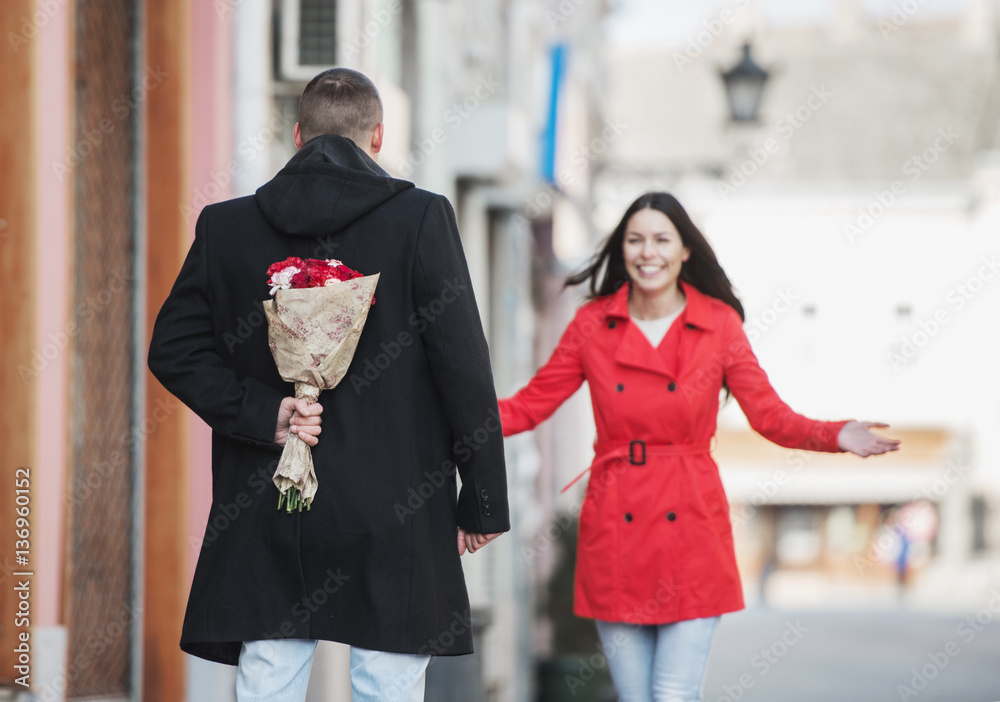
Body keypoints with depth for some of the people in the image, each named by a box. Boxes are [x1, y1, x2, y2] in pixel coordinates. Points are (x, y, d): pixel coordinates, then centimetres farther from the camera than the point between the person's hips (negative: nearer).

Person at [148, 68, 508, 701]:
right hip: (393, 511, -2)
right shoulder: (422, 217, -4)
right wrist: (483, 501, 1)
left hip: (266, 524, 3)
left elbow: (174, 348, 3)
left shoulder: (226, 226, 6)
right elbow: (463, 365, -5)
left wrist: (263, 413, -4)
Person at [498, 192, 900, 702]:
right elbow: (529, 406, 5)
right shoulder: (592, 325, 3)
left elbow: (770, 416, 0)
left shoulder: (719, 324, 1)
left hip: (691, 531, -1)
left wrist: (837, 436, -18)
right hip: (616, 531, 1)